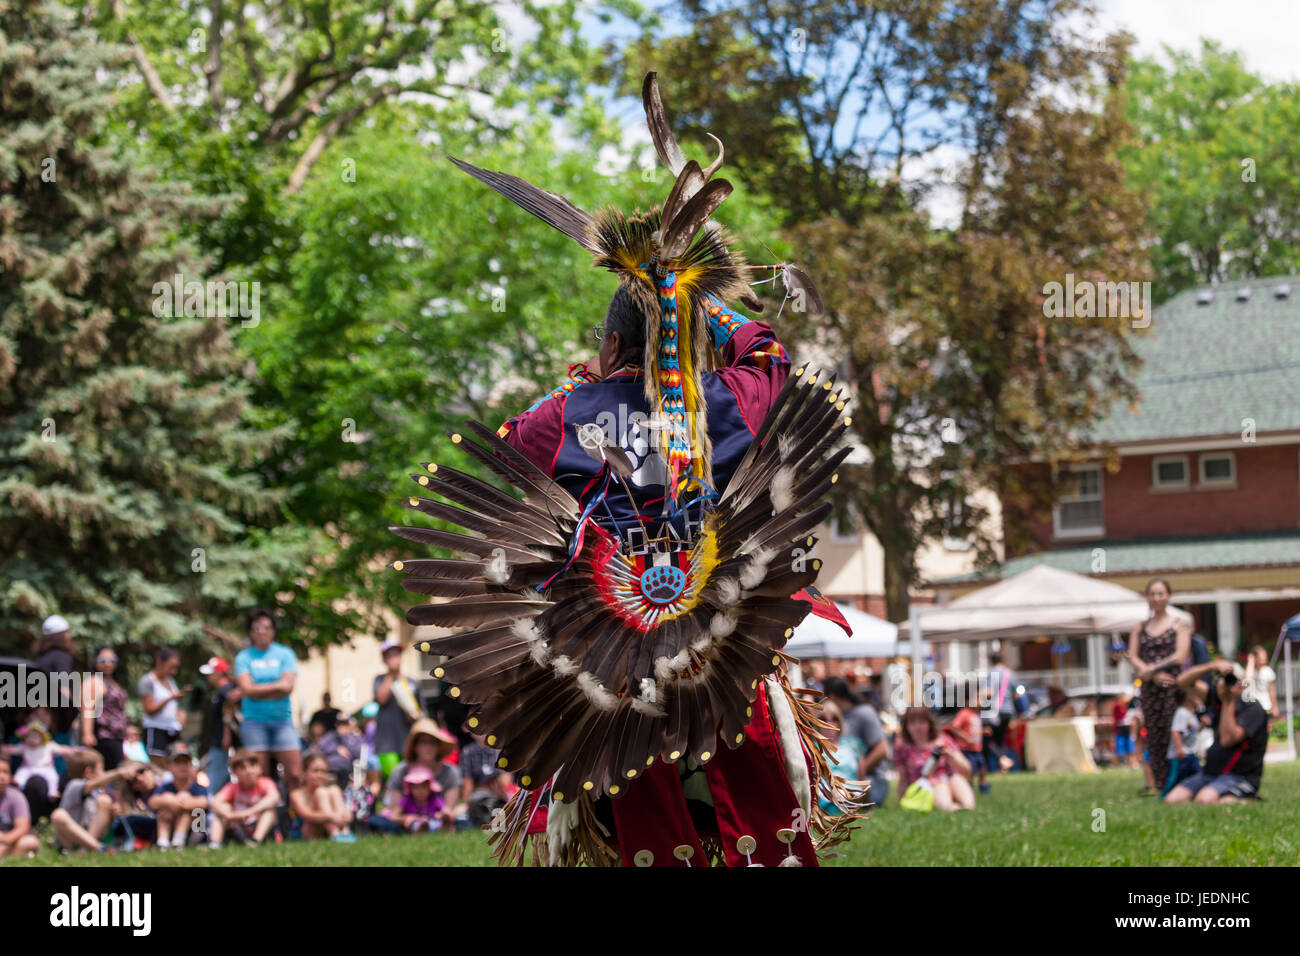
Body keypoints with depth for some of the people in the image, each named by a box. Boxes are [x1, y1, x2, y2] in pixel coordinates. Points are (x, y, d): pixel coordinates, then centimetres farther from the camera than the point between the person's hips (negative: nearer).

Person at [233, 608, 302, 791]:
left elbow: (288, 687, -6)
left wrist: (258, 691, -7)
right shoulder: (244, 657, 6)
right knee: (259, 776, -4)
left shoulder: (285, 654, 7)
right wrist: (277, 686, -7)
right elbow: (247, 689, -7)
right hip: (255, 720, -1)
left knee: (295, 775, -8)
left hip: (282, 719, 1)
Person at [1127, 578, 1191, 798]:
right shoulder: (1140, 627, 15)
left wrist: (1151, 669, -11)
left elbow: (1180, 656, -6)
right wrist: (1154, 675, -10)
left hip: (1173, 685, -4)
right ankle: (1159, 783, 4)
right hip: (1150, 688, 4)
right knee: (1153, 736, 2)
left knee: (1172, 732, -10)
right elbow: (1133, 657, 6)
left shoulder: (1180, 625, 4)